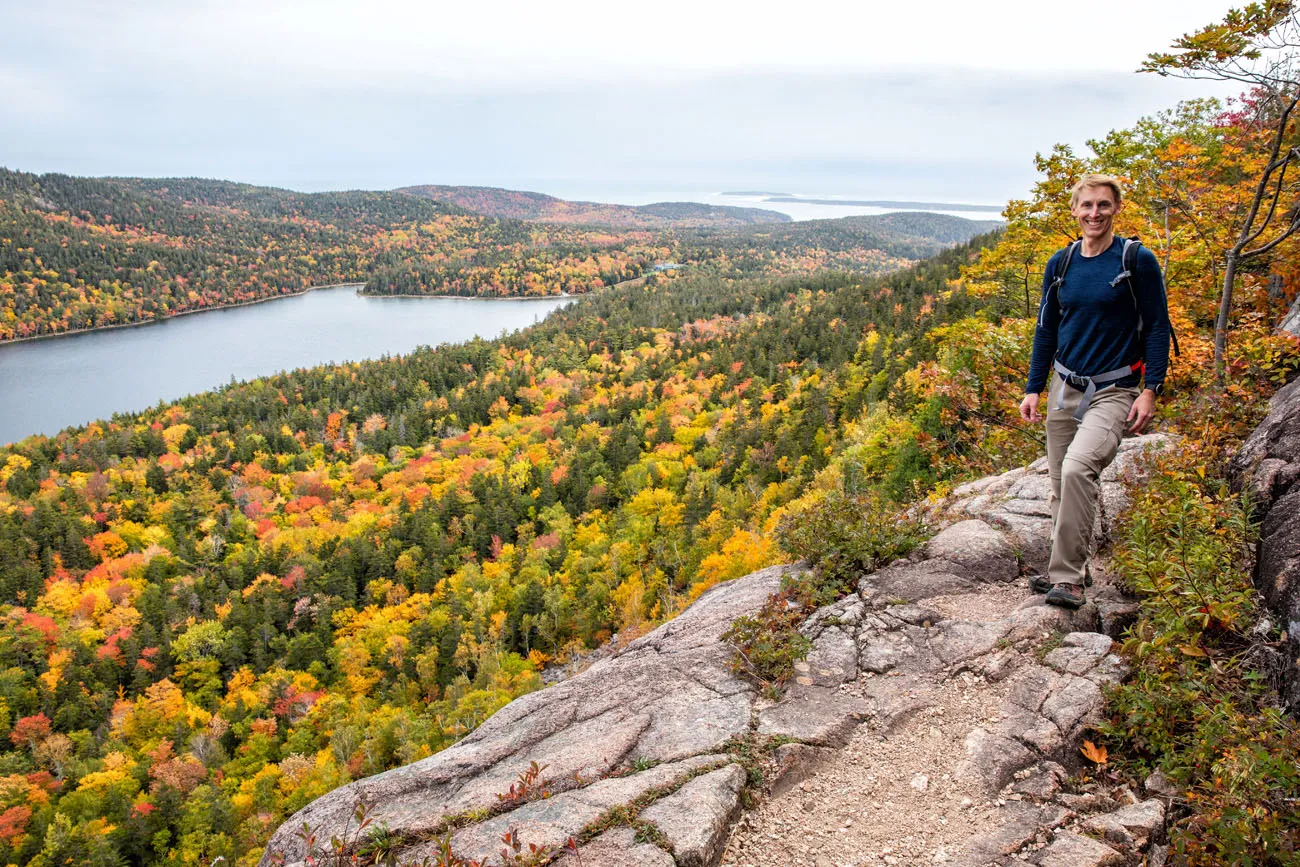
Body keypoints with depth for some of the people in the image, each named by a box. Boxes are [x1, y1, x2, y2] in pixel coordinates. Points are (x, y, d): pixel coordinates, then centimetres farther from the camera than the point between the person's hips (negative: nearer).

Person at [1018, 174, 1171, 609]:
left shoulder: (1138, 261, -5)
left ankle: (1068, 578, -17)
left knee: (1077, 468, -25)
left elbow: (1157, 328, -3)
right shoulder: (1060, 263, 7)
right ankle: (1070, 569, 25)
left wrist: (1151, 390, -11)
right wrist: (1033, 389, 8)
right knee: (1062, 484, 8)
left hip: (1114, 392, -5)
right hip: (1065, 389, 5)